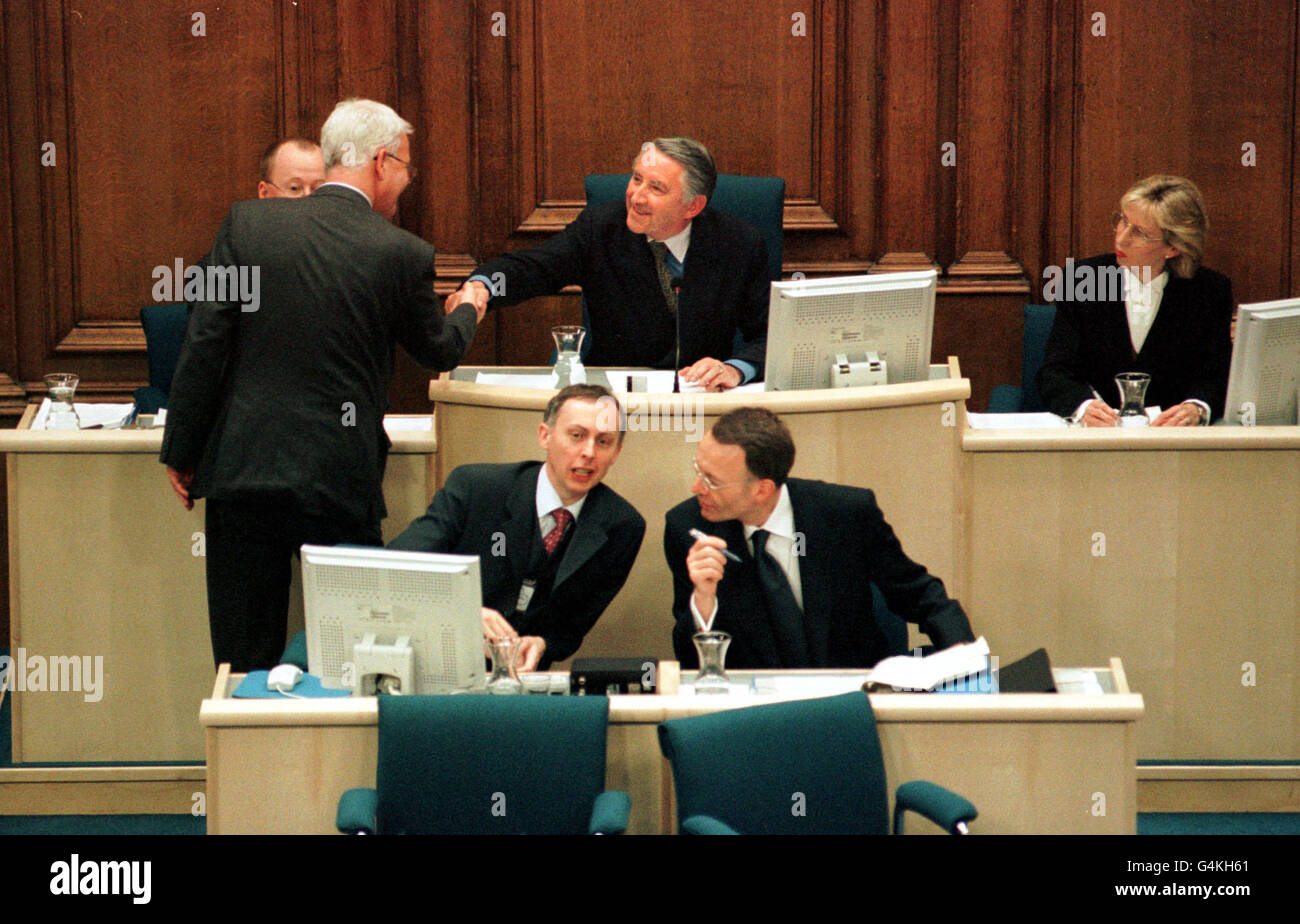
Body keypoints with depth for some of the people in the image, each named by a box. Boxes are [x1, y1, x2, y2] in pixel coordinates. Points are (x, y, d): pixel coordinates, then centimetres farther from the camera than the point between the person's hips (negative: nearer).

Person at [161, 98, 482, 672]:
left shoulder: (248, 224, -3)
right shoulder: (403, 255, -7)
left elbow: (205, 342, -4)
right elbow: (440, 350, 10)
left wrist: (181, 453, 5)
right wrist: (469, 310, 33)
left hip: (243, 474, 2)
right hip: (340, 483, -1)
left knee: (244, 660, 8)